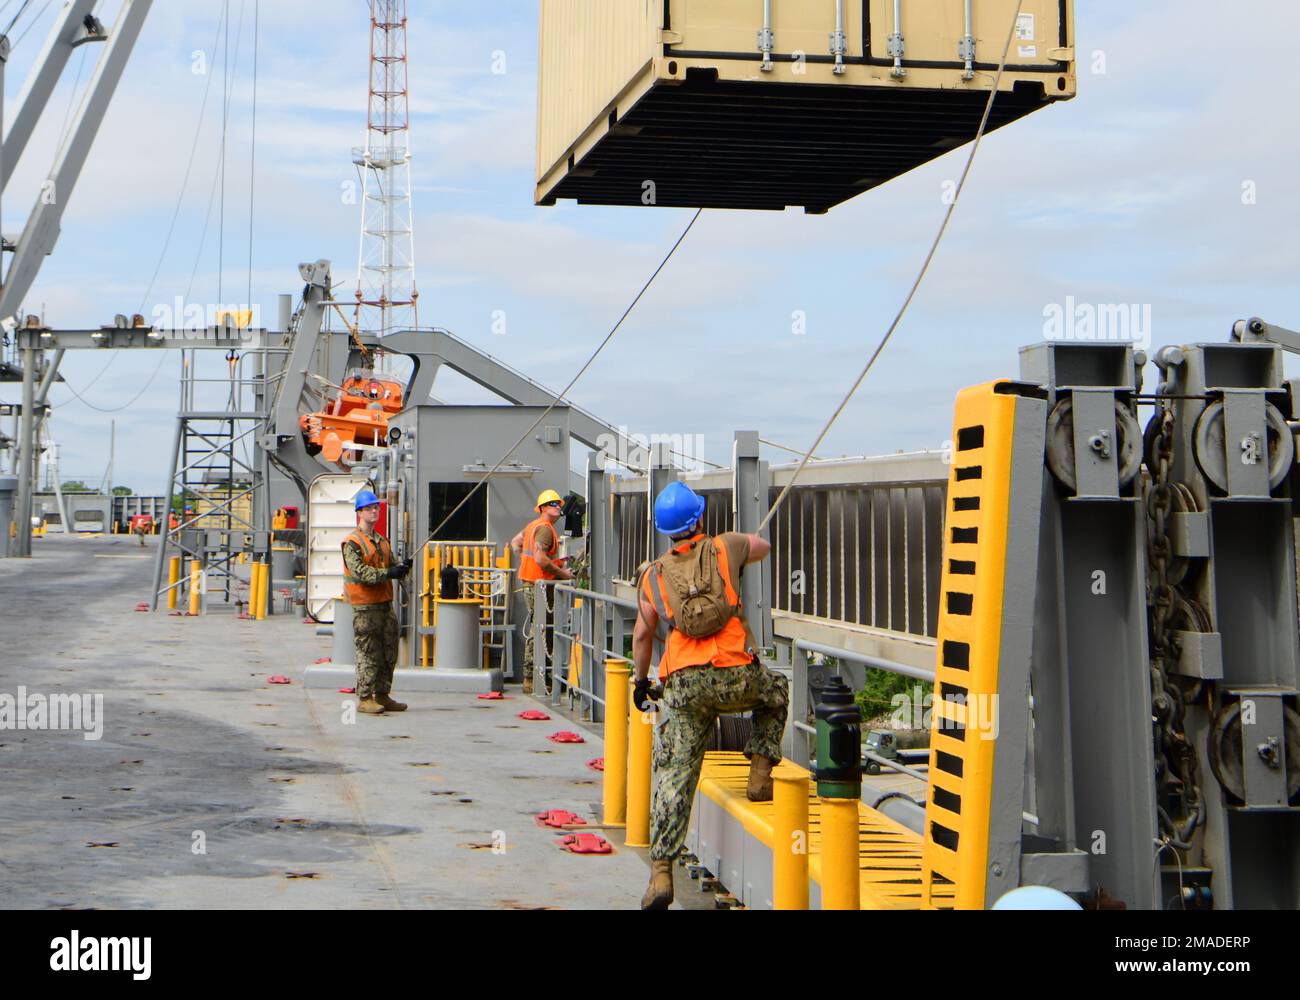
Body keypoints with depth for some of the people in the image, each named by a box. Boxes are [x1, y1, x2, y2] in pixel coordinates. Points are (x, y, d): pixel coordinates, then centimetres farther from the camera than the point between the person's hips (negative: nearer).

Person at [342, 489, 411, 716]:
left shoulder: (382, 541, 18)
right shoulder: (352, 543, -8)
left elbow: (390, 567, 18)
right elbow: (359, 572, -19)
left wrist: (402, 568, -6)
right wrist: (388, 574, -26)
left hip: (385, 603, 8)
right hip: (365, 606, -8)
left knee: (389, 652, 10)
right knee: (368, 653, -6)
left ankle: (382, 696, 20)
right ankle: (365, 699, -1)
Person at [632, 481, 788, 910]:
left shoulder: (653, 576, 12)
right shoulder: (726, 547, 8)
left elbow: (642, 636, 16)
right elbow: (763, 547, 30)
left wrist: (641, 681, 30)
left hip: (683, 684, 1)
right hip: (736, 676, -1)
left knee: (674, 775, 2)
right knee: (777, 694, 33)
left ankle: (661, 871, -6)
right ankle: (760, 774, 22)